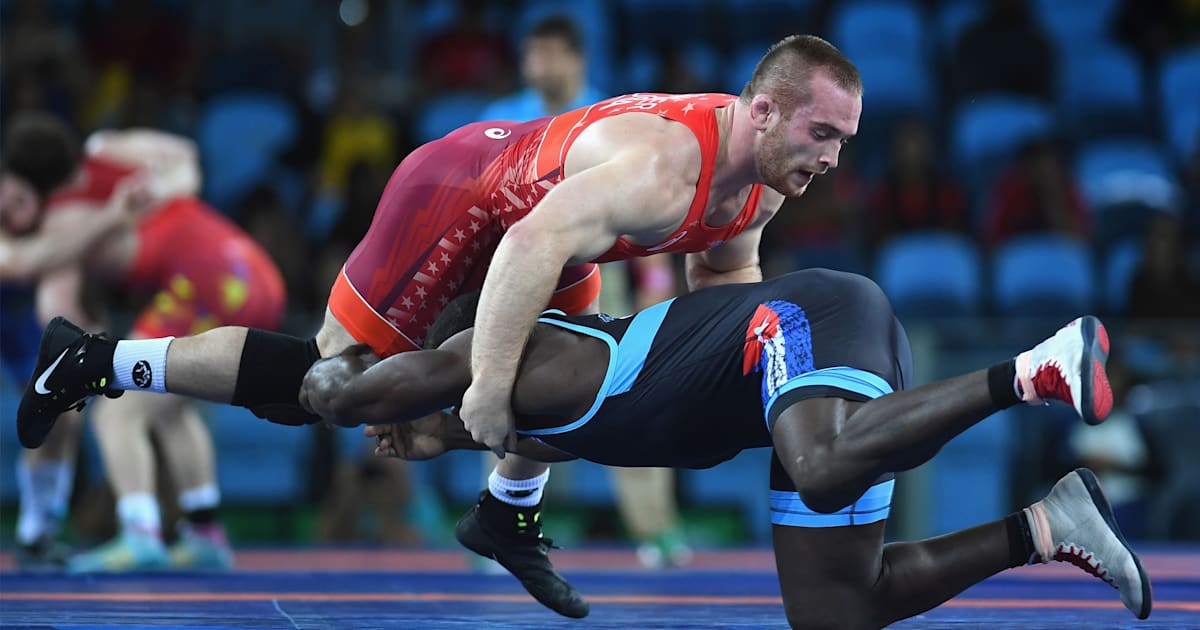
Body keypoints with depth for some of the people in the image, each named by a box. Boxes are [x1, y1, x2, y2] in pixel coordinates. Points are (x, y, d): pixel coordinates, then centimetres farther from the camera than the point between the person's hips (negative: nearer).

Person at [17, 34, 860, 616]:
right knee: (324, 381, -5)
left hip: (524, 181, 9)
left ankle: (506, 517, 40)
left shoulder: (763, 181, -8)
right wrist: (488, 384, -47)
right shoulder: (662, 169, -38)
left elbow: (726, 272, 12)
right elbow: (530, 247, -47)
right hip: (455, 199, -9)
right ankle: (96, 361, 4)